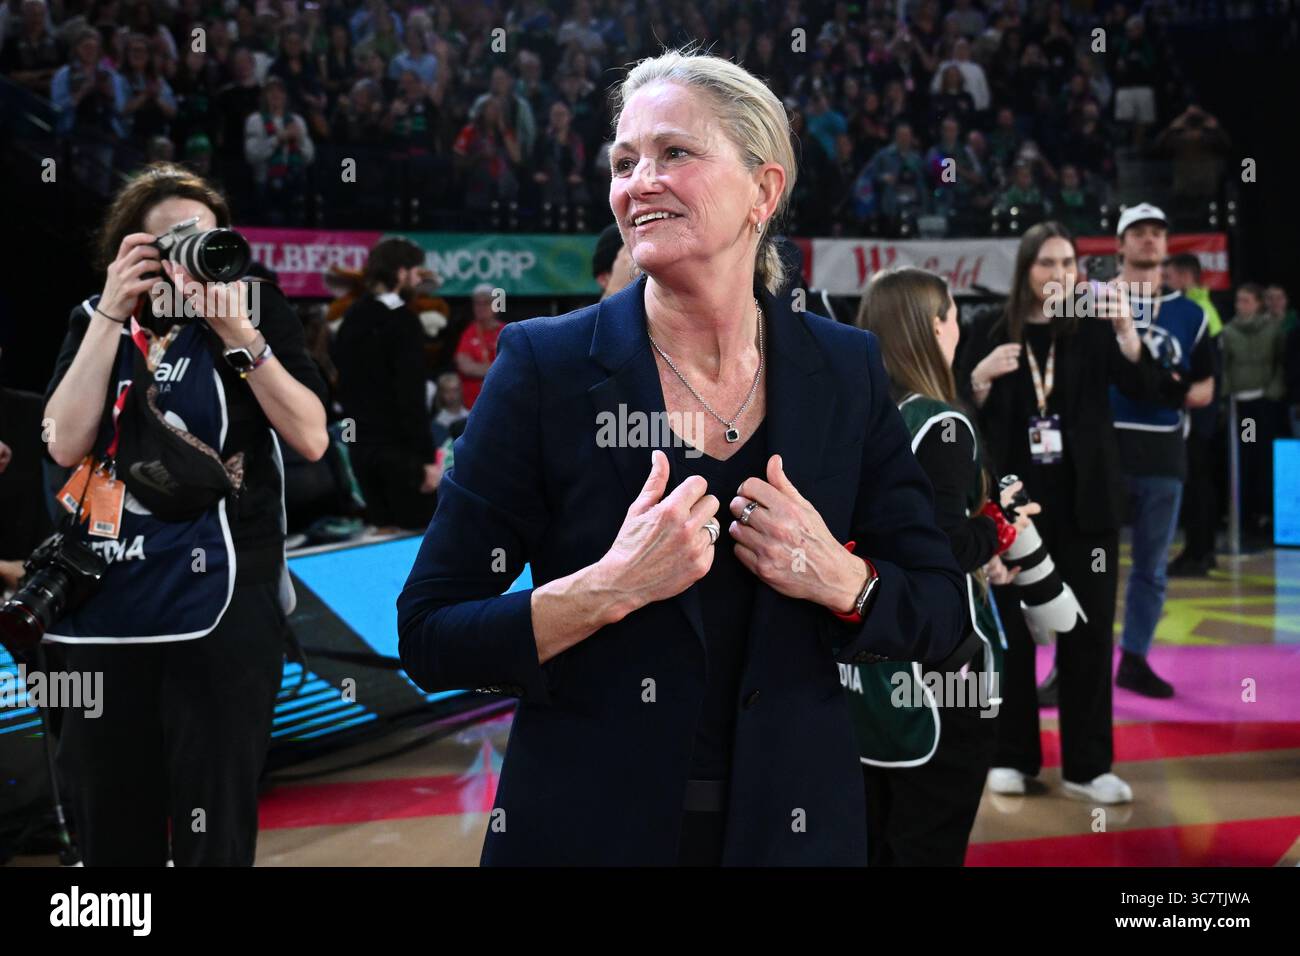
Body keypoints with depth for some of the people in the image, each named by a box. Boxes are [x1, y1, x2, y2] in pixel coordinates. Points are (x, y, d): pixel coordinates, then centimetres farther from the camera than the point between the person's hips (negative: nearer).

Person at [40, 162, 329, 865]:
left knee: (213, 830, 3)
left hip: (221, 603, -3)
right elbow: (66, 445, -6)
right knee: (108, 828, 12)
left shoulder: (257, 311, 2)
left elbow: (311, 438, -7)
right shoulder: (94, 322, 10)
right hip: (104, 604, 3)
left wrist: (237, 331, -14)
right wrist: (113, 313, -8)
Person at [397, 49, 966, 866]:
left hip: (793, 826, 2)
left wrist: (840, 579, -17)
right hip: (588, 825, -2)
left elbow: (940, 614, 2)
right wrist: (611, 588, -25)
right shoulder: (545, 364, -10)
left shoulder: (847, 371, -4)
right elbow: (429, 641, -11)